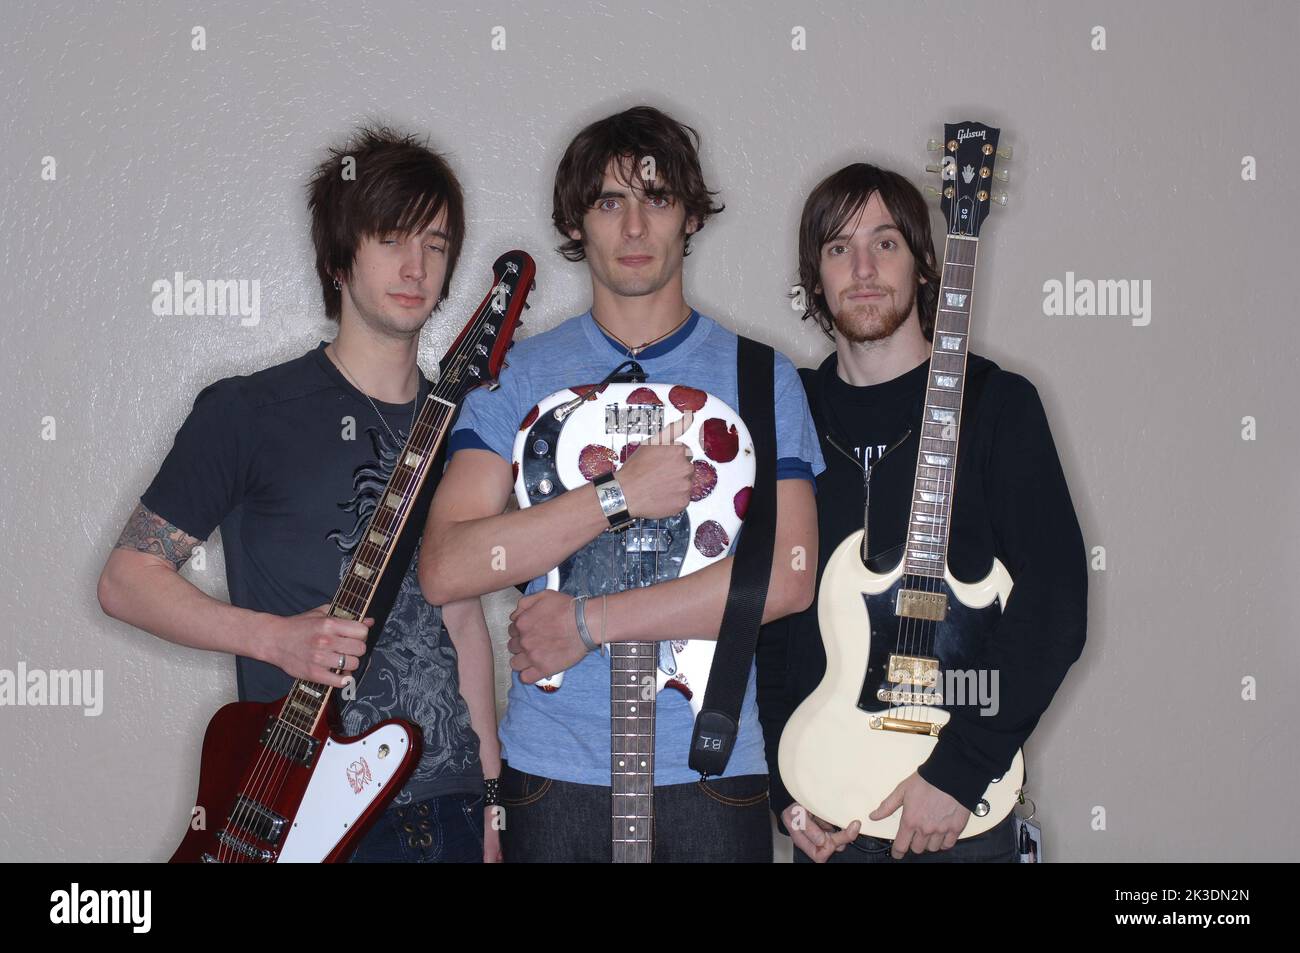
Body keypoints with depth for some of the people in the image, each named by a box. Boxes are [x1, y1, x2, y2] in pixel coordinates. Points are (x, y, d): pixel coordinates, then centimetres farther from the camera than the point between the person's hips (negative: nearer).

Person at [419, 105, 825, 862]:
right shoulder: (518, 377, 2)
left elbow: (788, 574, -11)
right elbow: (444, 569, -10)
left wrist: (591, 618, -14)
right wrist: (621, 495, -18)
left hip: (712, 766, 0)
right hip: (553, 770, 0)